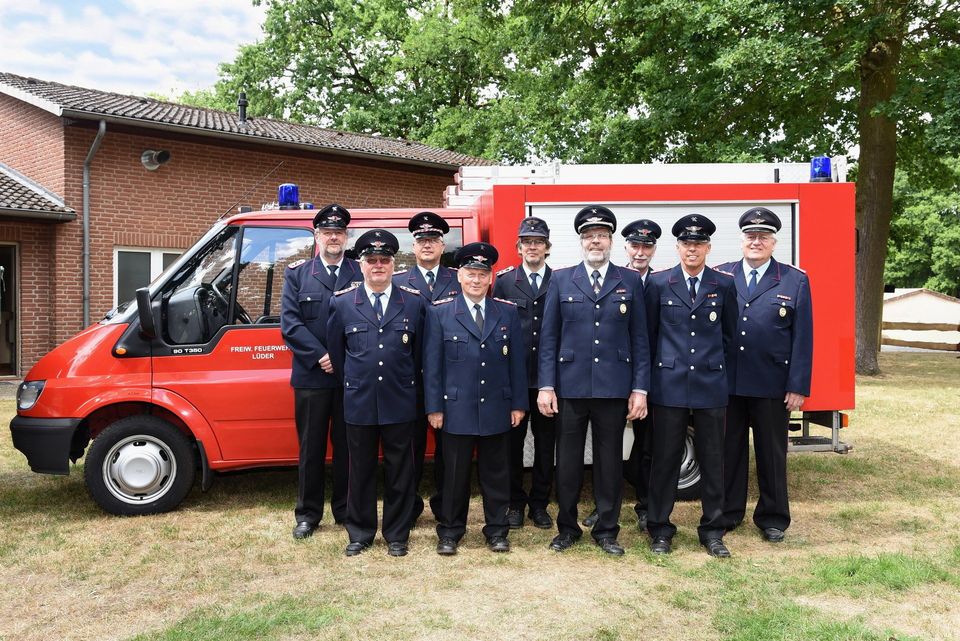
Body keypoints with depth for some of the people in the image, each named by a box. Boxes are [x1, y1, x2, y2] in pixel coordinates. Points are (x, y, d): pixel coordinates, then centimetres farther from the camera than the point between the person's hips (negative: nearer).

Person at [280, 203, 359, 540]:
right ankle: (308, 513, 21)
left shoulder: (362, 273, 4)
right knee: (310, 448, 9)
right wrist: (320, 356, -12)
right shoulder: (297, 273, 6)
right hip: (311, 376, 0)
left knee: (347, 447, 10)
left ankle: (346, 510, 22)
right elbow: (290, 322, -3)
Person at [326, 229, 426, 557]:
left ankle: (397, 535, 22)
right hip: (359, 403, 0)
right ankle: (360, 533, 26)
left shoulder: (414, 302, 1)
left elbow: (419, 349, 9)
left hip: (400, 403, 0)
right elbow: (336, 349, 11)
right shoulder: (342, 302, 2)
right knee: (361, 471, 11)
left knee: (399, 471, 8)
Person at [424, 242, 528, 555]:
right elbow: (431, 363, -2)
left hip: (497, 410, 2)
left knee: (496, 473, 10)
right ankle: (450, 532, 22)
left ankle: (497, 531, 24)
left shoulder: (508, 312, 6)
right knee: (455, 474, 7)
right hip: (456, 409, -2)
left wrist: (519, 404, 2)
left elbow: (517, 361, 6)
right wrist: (434, 407, -5)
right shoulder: (440, 312, -1)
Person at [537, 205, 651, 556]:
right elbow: (549, 337, 3)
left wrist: (640, 389, -2)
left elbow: (639, 338, 4)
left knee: (610, 461, 8)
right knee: (567, 460, 8)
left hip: (614, 388, 0)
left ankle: (607, 530, 22)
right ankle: (567, 527, 24)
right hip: (570, 386, 0)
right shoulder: (561, 280, 5)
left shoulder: (630, 281, 5)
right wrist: (546, 386, -4)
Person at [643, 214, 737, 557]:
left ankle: (712, 531, 21)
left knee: (712, 460, 8)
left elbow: (730, 336, 10)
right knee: (664, 460, 5)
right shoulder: (658, 283, 2)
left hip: (711, 386, 1)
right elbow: (648, 334, 6)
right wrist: (647, 380, 6)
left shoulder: (724, 284, 5)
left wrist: (727, 382, 8)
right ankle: (660, 529, 18)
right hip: (669, 385, -1)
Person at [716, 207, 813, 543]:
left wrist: (798, 387, -6)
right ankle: (728, 512, 25)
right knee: (729, 450, 11)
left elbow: (802, 338, -1)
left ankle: (772, 517, 25)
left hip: (772, 386, -1)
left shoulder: (795, 281, 1)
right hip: (726, 382, 1)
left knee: (771, 453, 10)